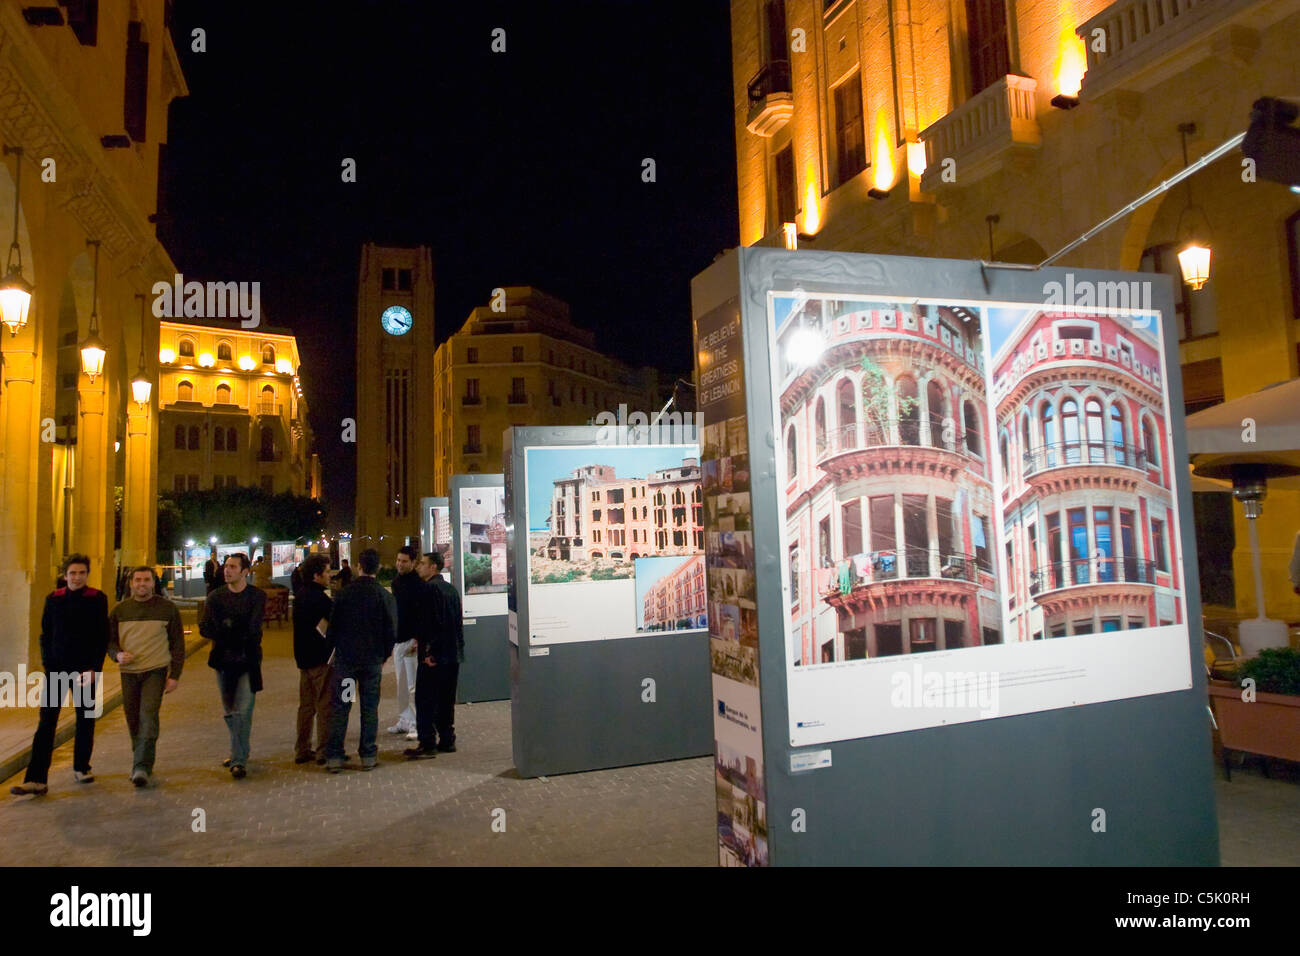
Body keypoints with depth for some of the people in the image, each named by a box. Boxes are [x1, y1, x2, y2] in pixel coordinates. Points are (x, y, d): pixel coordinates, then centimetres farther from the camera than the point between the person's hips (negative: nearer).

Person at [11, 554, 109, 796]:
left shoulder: (97, 599, -2)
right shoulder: (53, 599, 6)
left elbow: (103, 638, -3)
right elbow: (45, 635, 12)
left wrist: (93, 669, -10)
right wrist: (48, 664, 2)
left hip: (86, 669, -2)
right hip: (56, 668, 2)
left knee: (85, 721, 9)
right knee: (46, 723, -3)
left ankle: (81, 767, 25)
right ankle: (37, 779, -3)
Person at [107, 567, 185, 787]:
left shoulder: (167, 608, 2)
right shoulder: (120, 610, 9)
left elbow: (177, 643, 4)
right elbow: (109, 639, 14)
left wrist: (174, 675, -2)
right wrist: (118, 654, -10)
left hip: (155, 670, -3)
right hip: (129, 672, 3)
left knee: (148, 715, -15)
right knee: (133, 720, 9)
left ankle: (142, 768, -17)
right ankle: (140, 763, 26)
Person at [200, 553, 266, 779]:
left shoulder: (257, 596, -3)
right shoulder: (215, 597, 6)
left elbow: (253, 629, -12)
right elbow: (205, 628, -5)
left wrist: (225, 627, -9)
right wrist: (238, 632, -15)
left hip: (248, 661, -4)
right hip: (224, 659, 4)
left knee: (243, 712, -8)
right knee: (230, 712, 14)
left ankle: (239, 760, -3)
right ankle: (238, 752, 31)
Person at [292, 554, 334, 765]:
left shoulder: (300, 595, 10)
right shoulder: (319, 597, -18)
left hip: (303, 657, 9)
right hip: (321, 658, -9)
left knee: (306, 705, 14)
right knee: (325, 705, 0)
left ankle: (302, 750, 20)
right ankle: (324, 751, 4)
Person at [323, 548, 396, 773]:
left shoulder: (344, 593, -5)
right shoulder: (386, 597, -5)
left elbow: (333, 627, 0)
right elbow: (392, 632, -2)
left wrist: (335, 651, 14)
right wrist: (383, 657, 11)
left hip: (345, 659, 0)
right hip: (372, 660, 0)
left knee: (339, 708, 6)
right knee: (370, 708, 7)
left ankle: (334, 756, 7)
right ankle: (368, 756, 10)